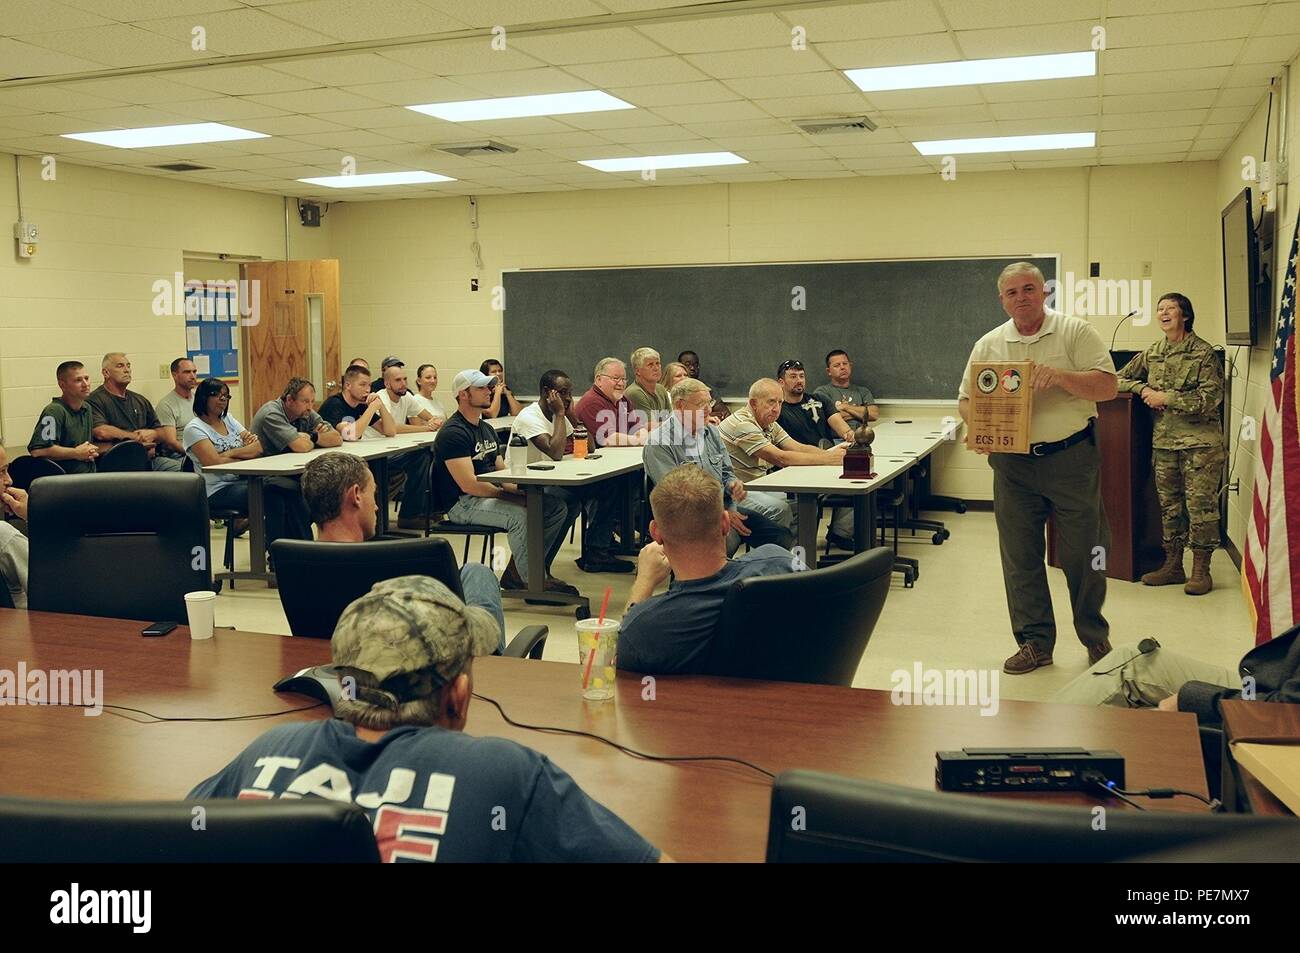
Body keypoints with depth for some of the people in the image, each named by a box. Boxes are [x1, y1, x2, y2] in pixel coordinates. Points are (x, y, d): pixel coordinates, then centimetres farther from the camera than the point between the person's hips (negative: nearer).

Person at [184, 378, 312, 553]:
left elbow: (259, 448, 10)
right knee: (273, 497, -31)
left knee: (290, 487, -21)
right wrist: (246, 455, -6)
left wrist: (230, 453, -10)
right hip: (218, 491, -6)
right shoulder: (194, 429, -3)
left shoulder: (229, 420, 17)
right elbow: (214, 462, -16)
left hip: (243, 481, 6)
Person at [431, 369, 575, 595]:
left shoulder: (487, 429, 18)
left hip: (489, 495, 10)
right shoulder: (453, 432, -13)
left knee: (556, 507, -3)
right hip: (462, 503, -10)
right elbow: (468, 484, -21)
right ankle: (534, 584, -20)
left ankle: (516, 574, -2)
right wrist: (514, 491, -18)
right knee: (520, 515, -34)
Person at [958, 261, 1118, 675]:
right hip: (1013, 464, 3)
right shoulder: (988, 345, 8)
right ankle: (1035, 642, 19)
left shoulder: (1076, 332, -1)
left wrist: (1059, 376, -23)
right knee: (1020, 557, 6)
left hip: (1071, 458, -3)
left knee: (1082, 554, 5)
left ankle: (1095, 637, 25)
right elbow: (966, 399, 11)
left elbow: (1107, 385, -8)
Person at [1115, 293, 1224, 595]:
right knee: (1169, 505, 11)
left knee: (1200, 505, -2)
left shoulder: (1203, 352, -6)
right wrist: (1144, 390, -3)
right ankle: (1173, 565, 20)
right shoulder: (1152, 353, 11)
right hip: (1163, 441, 6)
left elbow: (1210, 398, -14)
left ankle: (1201, 570, 6)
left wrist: (1165, 397, -14)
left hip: (1199, 441, -6)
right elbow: (1120, 378, 17)